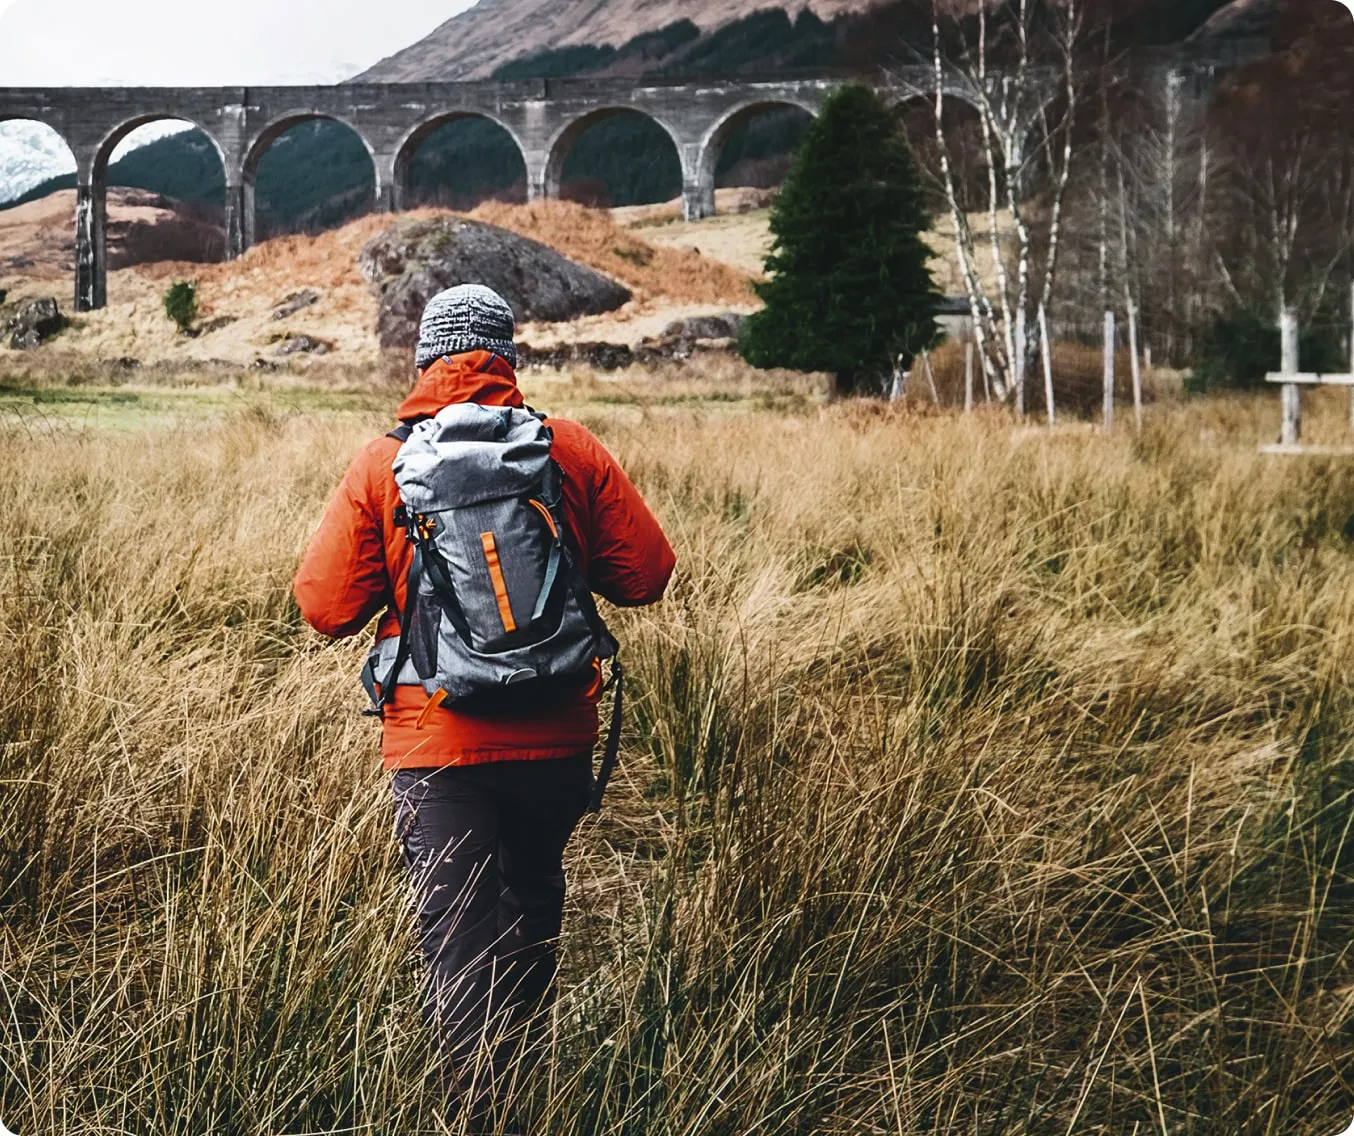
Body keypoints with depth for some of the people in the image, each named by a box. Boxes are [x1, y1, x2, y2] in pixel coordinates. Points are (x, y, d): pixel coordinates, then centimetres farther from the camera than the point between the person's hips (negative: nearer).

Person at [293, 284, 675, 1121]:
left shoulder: (383, 465, -5)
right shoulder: (573, 450, -3)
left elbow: (326, 605, -5)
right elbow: (647, 574, -1)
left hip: (438, 745, -3)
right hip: (557, 738, 3)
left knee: (460, 937, 2)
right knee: (533, 895, 25)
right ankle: (526, 1044, 40)